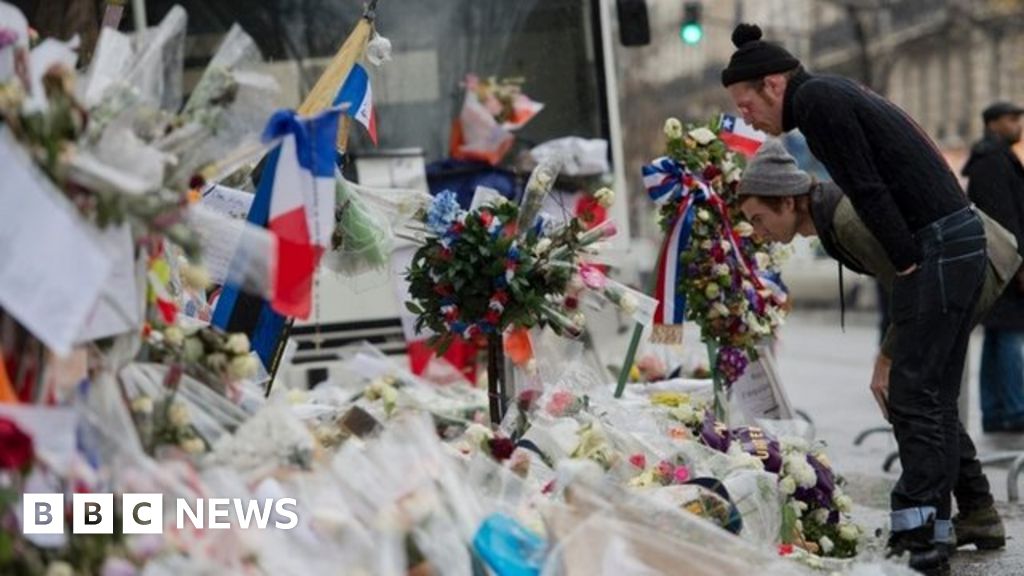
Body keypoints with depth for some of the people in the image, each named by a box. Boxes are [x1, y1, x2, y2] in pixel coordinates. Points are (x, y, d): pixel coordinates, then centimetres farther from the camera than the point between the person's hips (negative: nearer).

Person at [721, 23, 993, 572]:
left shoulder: (816, 100, -9)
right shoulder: (835, 93, 21)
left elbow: (870, 191, -15)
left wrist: (909, 264, -13)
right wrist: (910, 265, 16)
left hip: (936, 248, -10)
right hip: (960, 239, 10)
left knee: (913, 395, -9)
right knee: (935, 396, 10)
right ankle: (934, 531, 14)